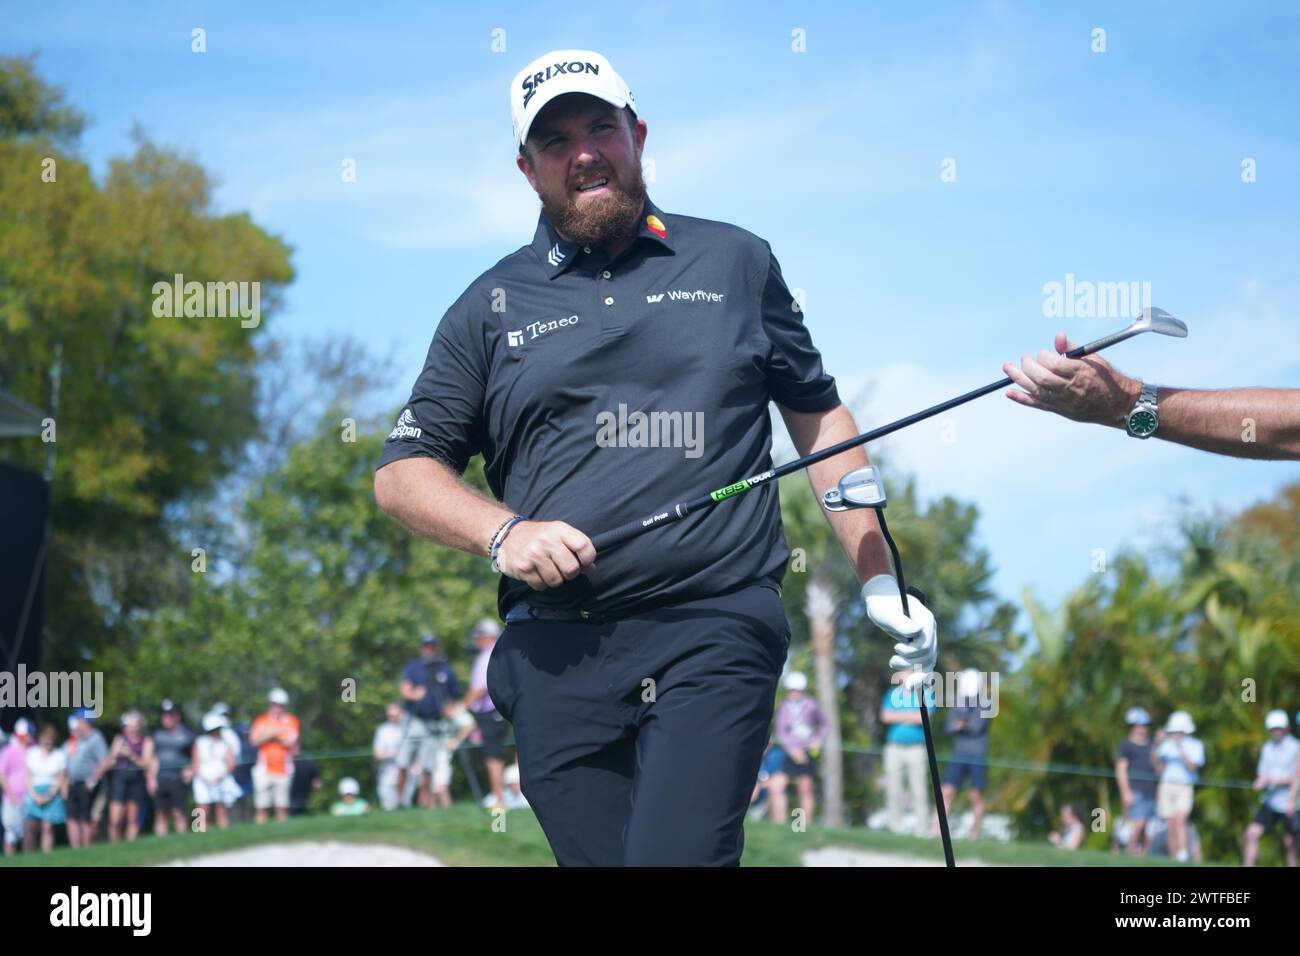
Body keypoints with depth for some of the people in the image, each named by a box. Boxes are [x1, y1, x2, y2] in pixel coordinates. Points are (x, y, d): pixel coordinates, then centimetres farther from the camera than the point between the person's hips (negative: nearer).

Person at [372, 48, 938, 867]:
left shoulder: (737, 263, 14)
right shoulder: (492, 306, 14)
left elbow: (819, 416, 17)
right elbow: (403, 471, 14)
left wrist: (880, 584, 10)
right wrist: (503, 533, -5)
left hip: (716, 632, -2)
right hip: (559, 655, 2)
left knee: (677, 855, -20)